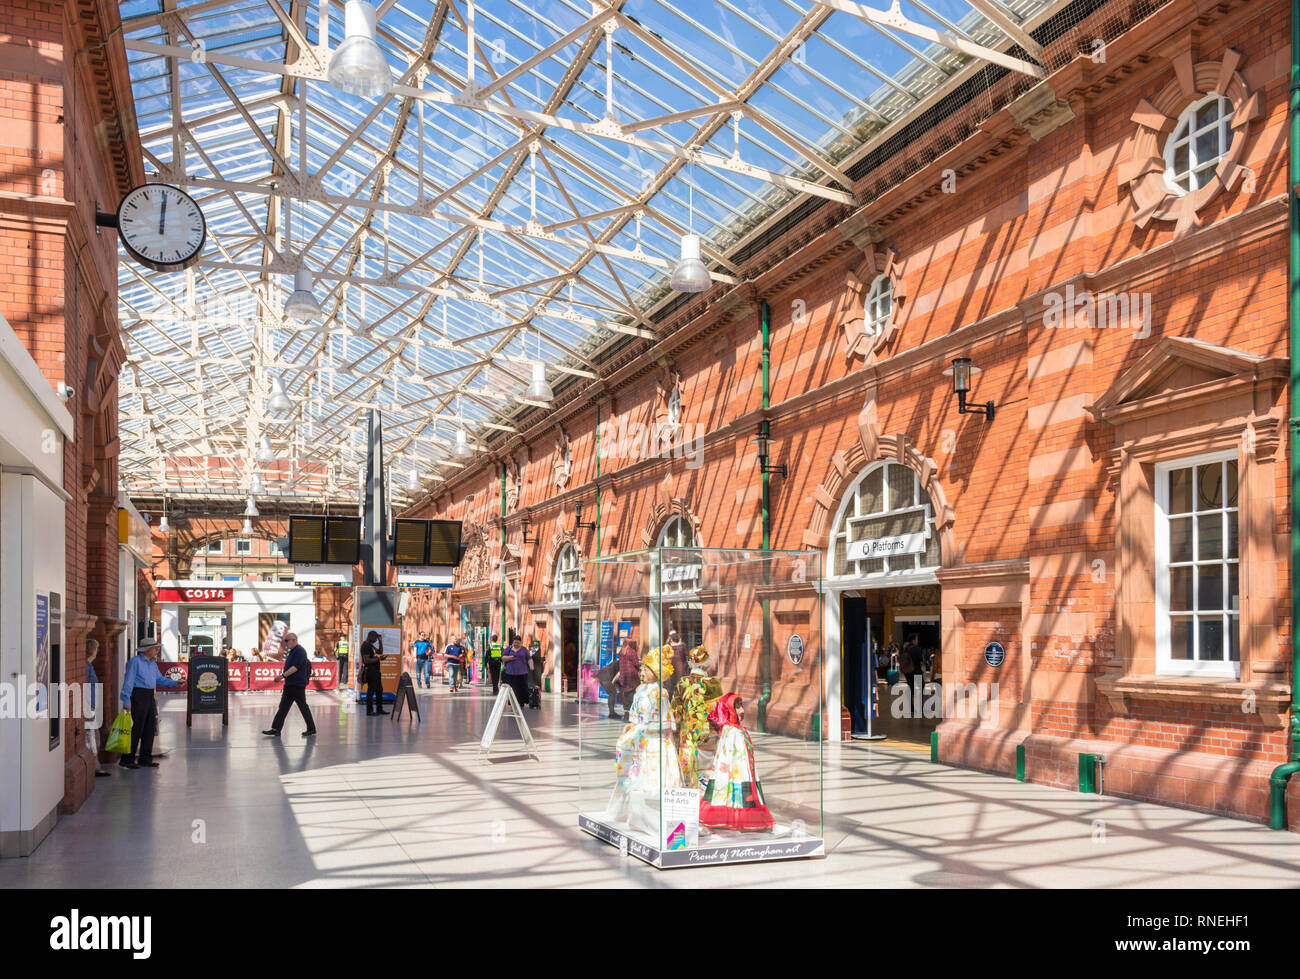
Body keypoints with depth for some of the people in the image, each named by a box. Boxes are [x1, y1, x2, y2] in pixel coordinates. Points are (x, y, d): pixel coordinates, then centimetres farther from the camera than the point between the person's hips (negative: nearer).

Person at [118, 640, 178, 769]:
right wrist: (126, 701, -18)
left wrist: (175, 683, 5)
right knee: (137, 728, -9)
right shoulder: (135, 661, -8)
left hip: (150, 697, 9)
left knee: (150, 728, 9)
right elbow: (128, 682, -12)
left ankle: (145, 758, 16)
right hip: (138, 696, -9)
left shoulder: (153, 664, 18)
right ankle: (127, 759, -3)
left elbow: (160, 679, 19)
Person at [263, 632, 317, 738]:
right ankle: (276, 730, 7)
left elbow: (295, 667, -23)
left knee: (303, 707, -3)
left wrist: (283, 675, -23)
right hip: (289, 685, 10)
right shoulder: (291, 651, 18)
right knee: (283, 707, 6)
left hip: (298, 685, -10)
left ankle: (311, 730, 4)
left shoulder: (299, 651, -14)